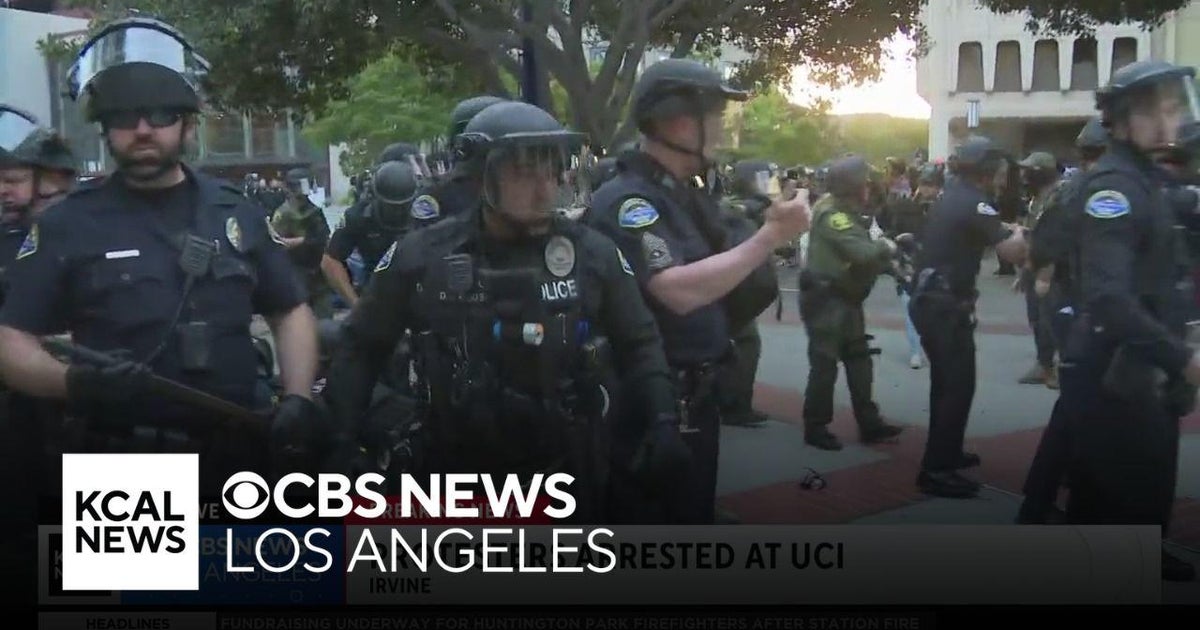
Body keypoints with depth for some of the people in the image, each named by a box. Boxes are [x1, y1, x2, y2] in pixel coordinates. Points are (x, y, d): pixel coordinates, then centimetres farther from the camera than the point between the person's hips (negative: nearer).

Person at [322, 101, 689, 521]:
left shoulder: (593, 254, -4)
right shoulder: (423, 256, -6)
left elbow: (639, 344, 5)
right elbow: (363, 346, 4)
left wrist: (662, 422, -8)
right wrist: (338, 438, -4)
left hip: (566, 476, 1)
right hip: (459, 476, 0)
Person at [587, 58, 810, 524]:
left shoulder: (688, 195, 12)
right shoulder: (627, 200, -19)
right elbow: (680, 291, -31)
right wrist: (771, 236, -25)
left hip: (696, 396, 9)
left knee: (695, 520, 20)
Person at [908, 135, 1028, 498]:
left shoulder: (952, 196, 14)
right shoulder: (974, 204, -15)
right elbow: (1011, 252, -20)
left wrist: (1007, 233, 15)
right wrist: (1019, 234, -1)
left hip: (931, 300, 10)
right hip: (946, 305, -10)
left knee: (947, 382, 21)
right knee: (958, 386, -6)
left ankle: (947, 452, 33)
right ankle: (935, 471, -5)